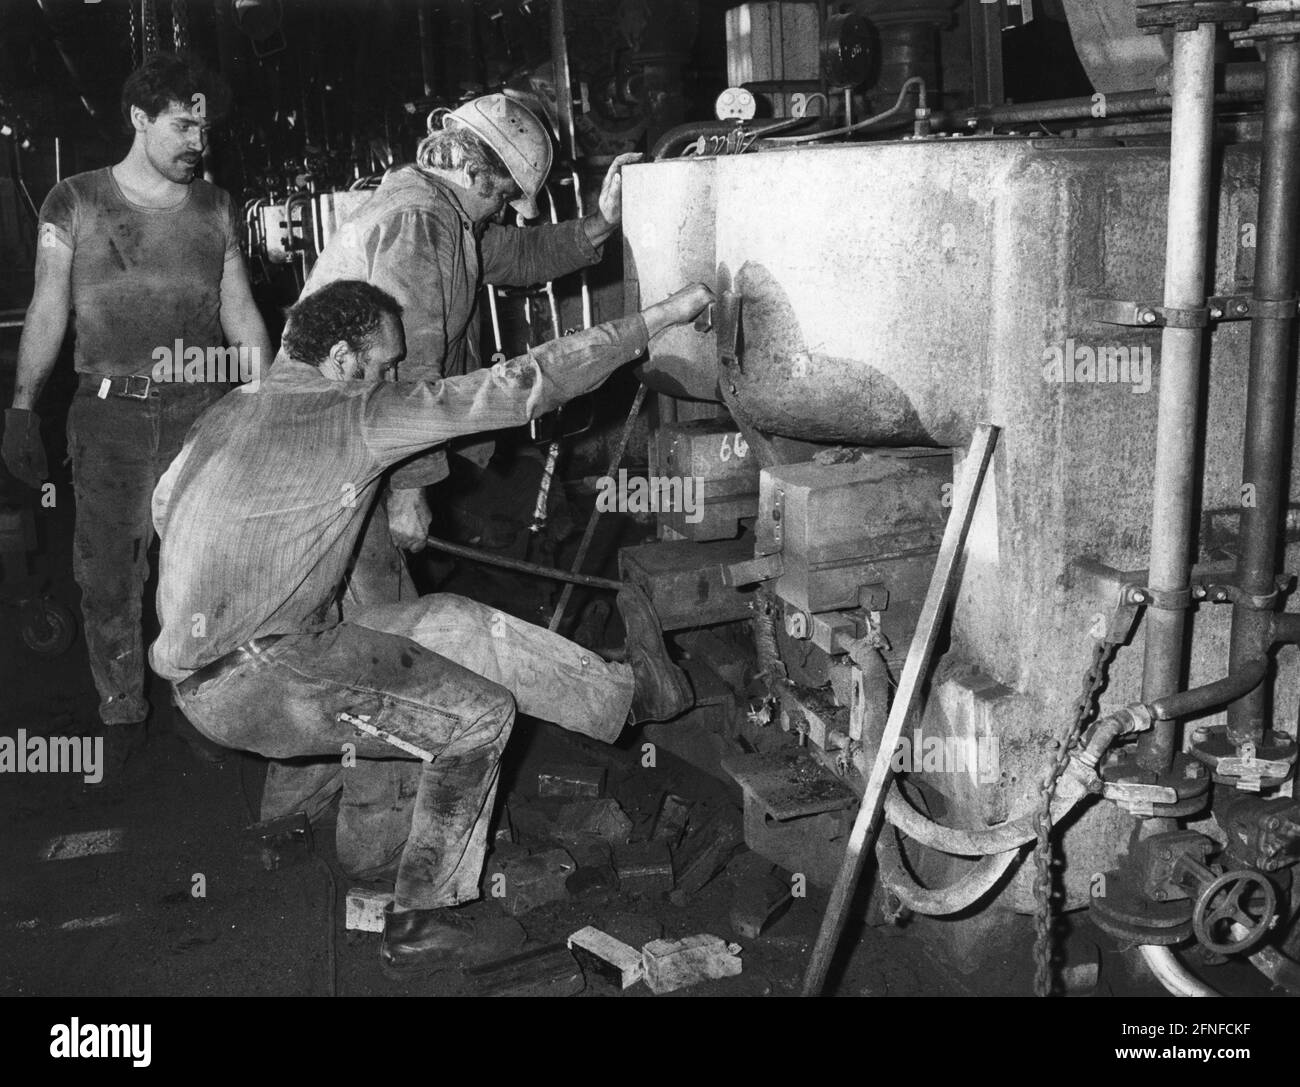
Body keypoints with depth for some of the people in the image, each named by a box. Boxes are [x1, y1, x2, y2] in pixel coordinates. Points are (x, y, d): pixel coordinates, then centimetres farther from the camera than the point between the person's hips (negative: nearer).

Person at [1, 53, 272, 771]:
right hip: (109, 414, -1)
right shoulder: (75, 203, 5)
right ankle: (120, 715, 15)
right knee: (106, 574, 1)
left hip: (203, 411, 1)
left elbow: (240, 312, 13)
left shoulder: (215, 208, 11)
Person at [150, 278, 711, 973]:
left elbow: (164, 509, 23)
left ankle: (628, 692, 16)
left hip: (200, 670, 9)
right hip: (250, 680, -9)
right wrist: (660, 316, -8)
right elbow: (518, 388, -14)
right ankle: (416, 925, 9)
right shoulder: (355, 418, -13)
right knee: (479, 712, -4)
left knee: (455, 623, 8)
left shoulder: (228, 414, 10)